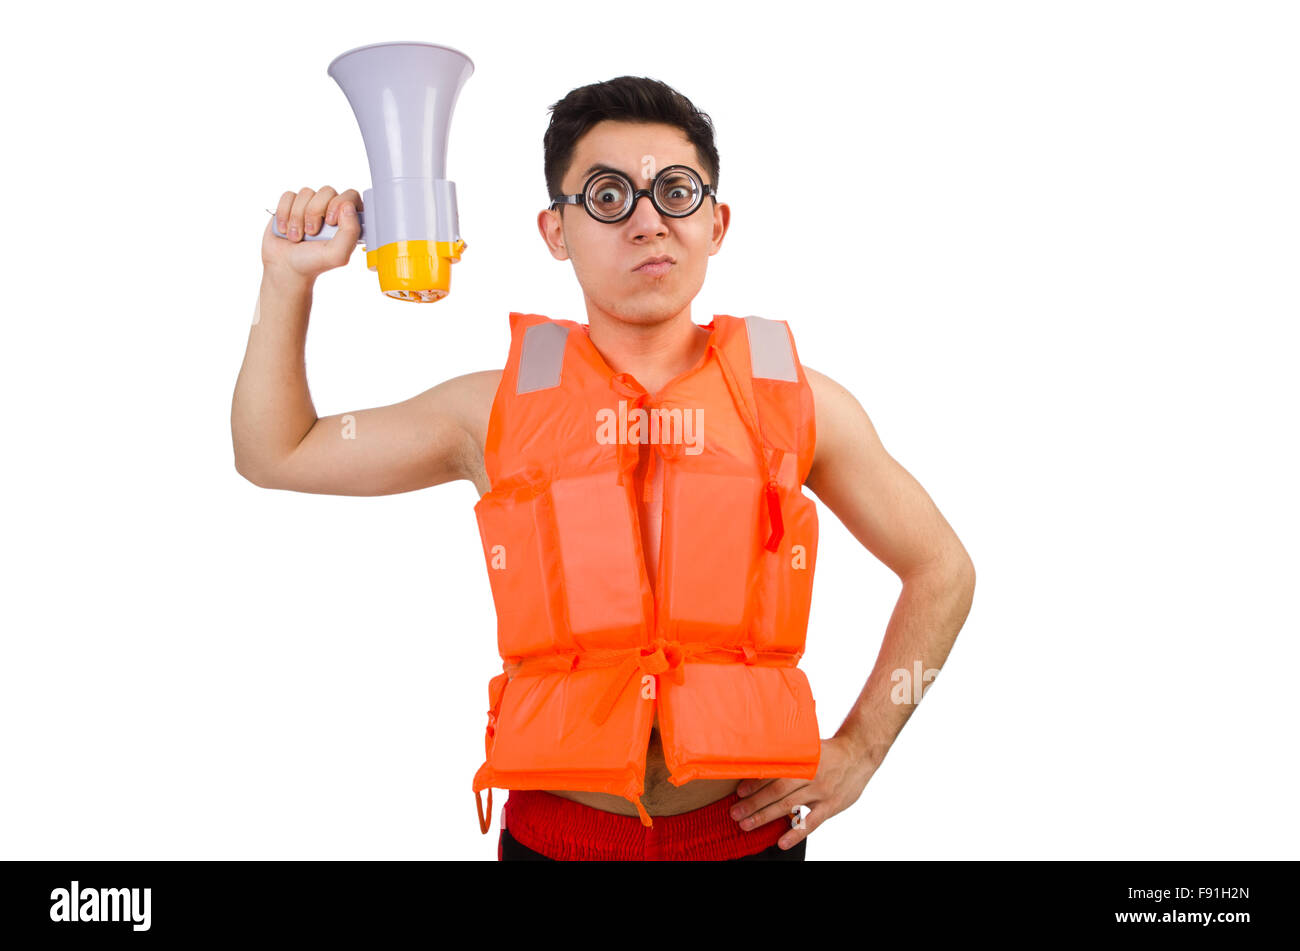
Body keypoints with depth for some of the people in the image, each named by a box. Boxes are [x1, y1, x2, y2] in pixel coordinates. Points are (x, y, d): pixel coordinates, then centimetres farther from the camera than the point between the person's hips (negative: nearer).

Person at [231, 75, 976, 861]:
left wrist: (858, 750, -1)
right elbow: (274, 453, 7)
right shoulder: (495, 411, -4)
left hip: (747, 831, 0)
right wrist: (290, 278, -2)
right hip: (555, 833, 1)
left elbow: (942, 570, 5)